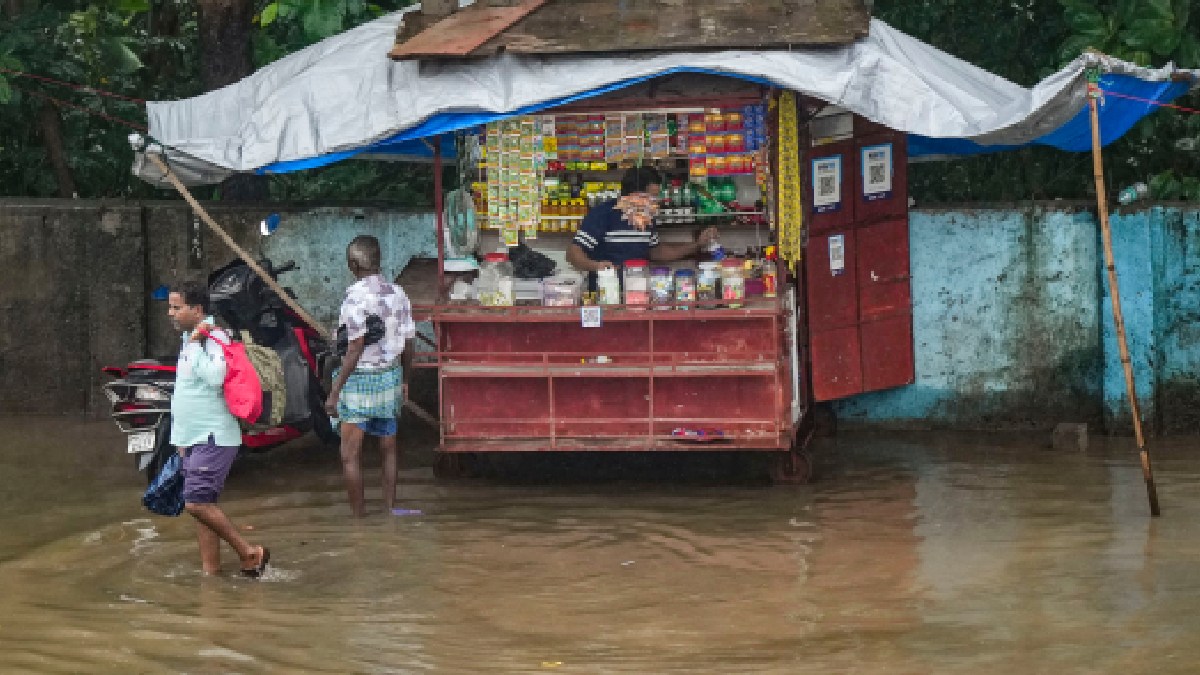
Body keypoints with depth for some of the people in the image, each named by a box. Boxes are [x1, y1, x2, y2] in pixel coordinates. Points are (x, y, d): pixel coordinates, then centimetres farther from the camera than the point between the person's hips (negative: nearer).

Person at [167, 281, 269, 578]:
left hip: (214, 438, -10)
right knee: (201, 506, 8)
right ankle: (211, 571, 12)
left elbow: (214, 378, -33)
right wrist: (183, 441, 25)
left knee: (197, 502, -16)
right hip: (194, 439, 10)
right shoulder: (190, 339, 16)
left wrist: (195, 344, -24)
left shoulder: (214, 337, -14)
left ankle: (249, 553, -6)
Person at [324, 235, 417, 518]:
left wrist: (334, 391, -16)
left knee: (350, 455, 1)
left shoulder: (356, 296, -17)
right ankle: (390, 507, 21)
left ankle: (358, 516, 3)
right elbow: (408, 343, 7)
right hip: (390, 377, 7)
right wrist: (405, 381, 22)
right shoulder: (397, 294, 2)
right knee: (388, 449, 16)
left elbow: (355, 349, -20)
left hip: (359, 380, -6)